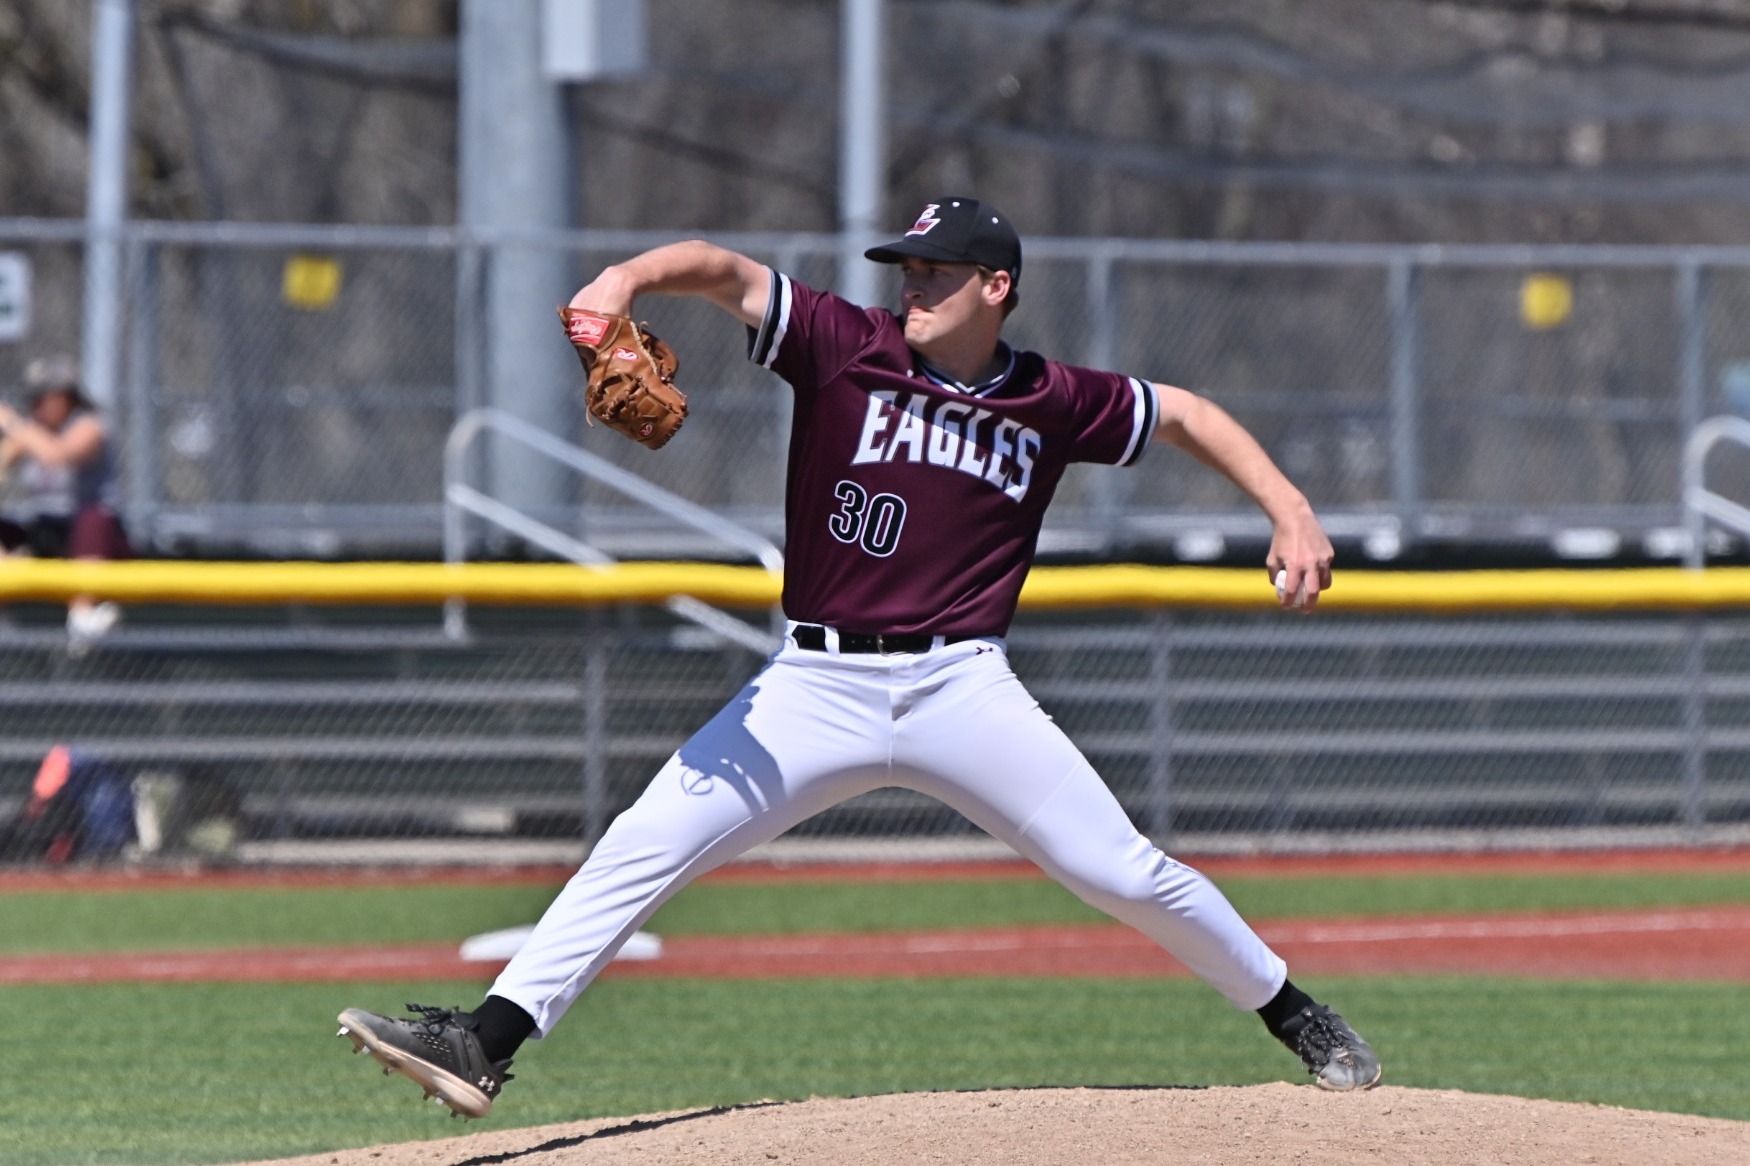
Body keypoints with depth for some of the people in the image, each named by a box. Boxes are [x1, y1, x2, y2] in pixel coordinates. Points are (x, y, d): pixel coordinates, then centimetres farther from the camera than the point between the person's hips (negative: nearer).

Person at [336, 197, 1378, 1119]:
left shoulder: (1054, 402, 4)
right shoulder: (846, 348, -1)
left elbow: (1186, 415, 19)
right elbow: (723, 270, -12)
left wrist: (1290, 510, 7)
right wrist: (624, 280, -33)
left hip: (961, 689, 0)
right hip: (816, 690, 0)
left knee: (1124, 873, -3)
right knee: (641, 850, -12)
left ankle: (1300, 1021, 19)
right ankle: (483, 1046, -14)